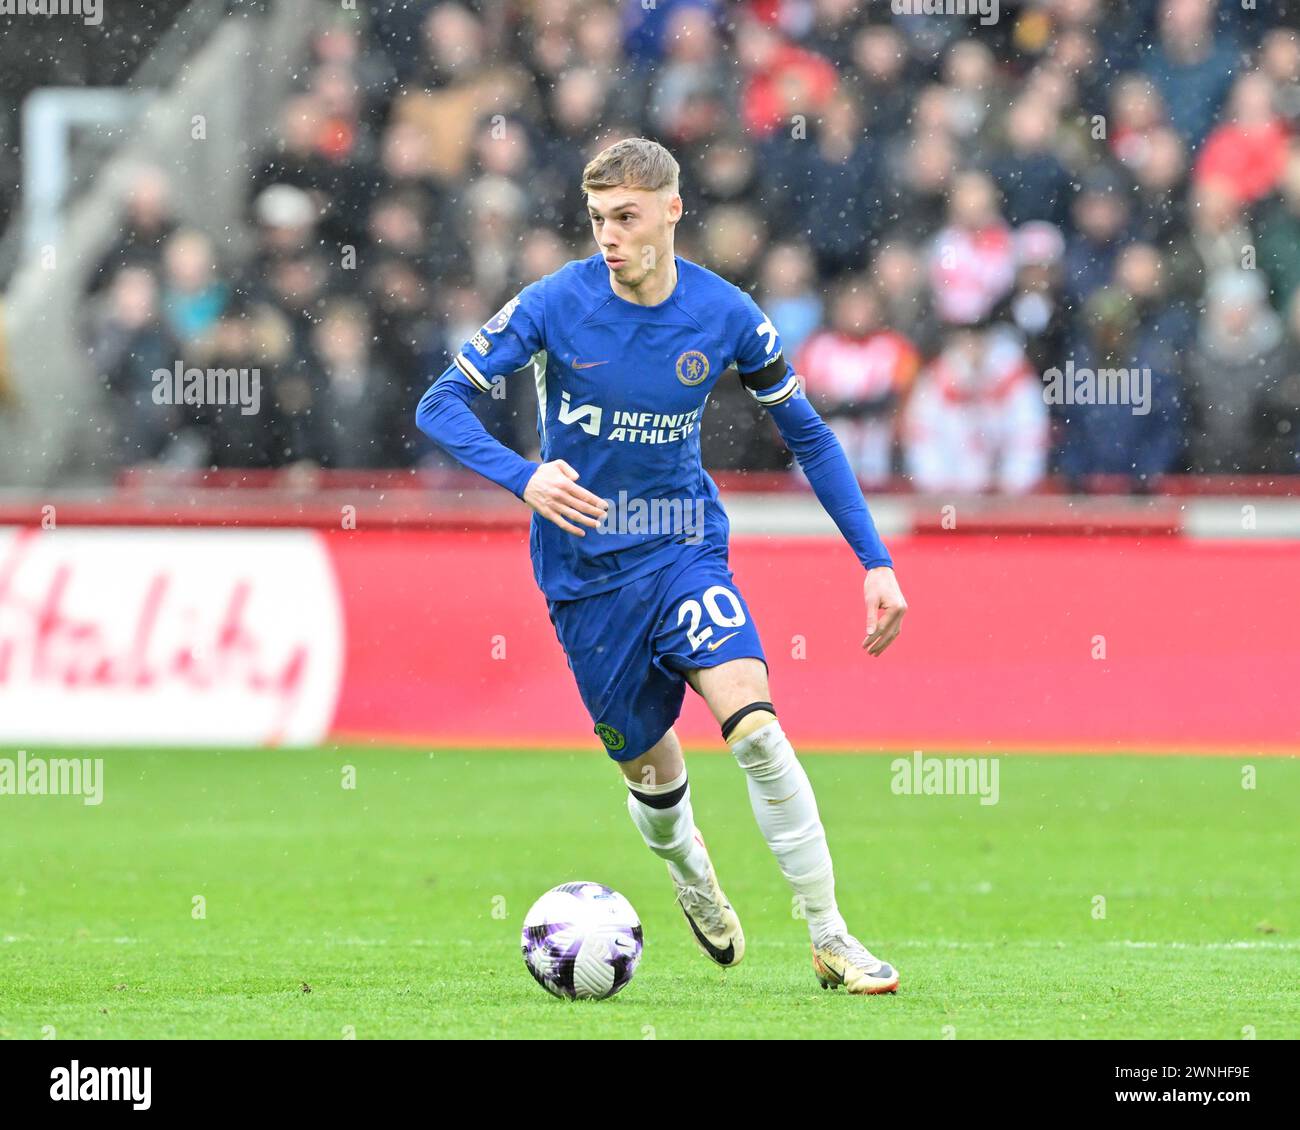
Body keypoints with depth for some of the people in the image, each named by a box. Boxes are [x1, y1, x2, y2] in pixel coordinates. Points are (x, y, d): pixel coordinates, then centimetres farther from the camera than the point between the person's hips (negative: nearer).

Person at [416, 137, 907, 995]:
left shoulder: (727, 316, -7)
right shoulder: (556, 305, -12)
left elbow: (809, 436, 5)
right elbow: (441, 404, -12)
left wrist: (877, 562, -1)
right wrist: (525, 479, -31)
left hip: (685, 548, 0)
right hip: (585, 568, 0)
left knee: (753, 721, -22)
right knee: (651, 766, 7)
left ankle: (831, 939, -16)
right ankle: (691, 872, 44)